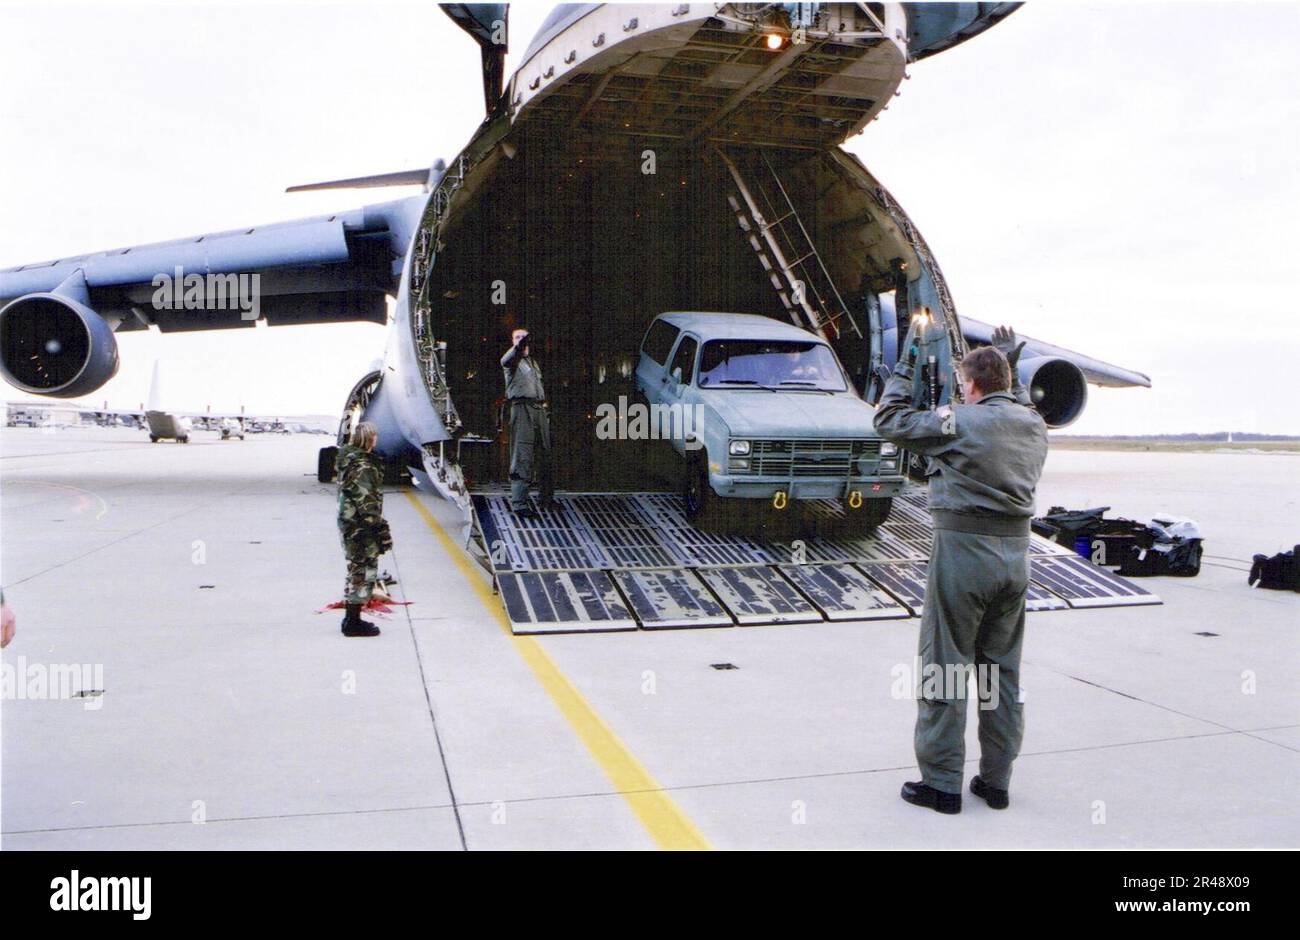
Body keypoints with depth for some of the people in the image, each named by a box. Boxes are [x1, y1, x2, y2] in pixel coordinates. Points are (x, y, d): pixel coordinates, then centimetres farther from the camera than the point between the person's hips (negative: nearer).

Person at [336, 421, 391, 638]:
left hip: (349, 523, 10)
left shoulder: (349, 459, 12)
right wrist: (381, 529, -20)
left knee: (356, 572, 18)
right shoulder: (362, 465, -19)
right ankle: (354, 623, 4)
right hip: (361, 528, -10)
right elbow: (366, 501, -22)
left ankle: (351, 619, 27)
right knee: (363, 573, -2)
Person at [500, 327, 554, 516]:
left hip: (539, 409, 8)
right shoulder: (513, 359, 0)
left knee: (544, 455, 13)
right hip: (522, 408, -8)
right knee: (522, 457, -12)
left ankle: (547, 498, 24)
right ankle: (519, 503, -14)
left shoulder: (533, 360, 25)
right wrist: (519, 346, -44)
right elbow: (505, 361, -25)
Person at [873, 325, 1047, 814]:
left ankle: (941, 782, 9)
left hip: (964, 551, -7)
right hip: (1016, 552, 7)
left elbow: (889, 421, -2)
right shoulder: (1034, 425, 8)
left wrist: (903, 370, 11)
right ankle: (996, 780, 22)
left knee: (944, 667, 3)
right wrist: (1011, 365, 39)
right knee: (1003, 670, 14)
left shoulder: (959, 421, -11)